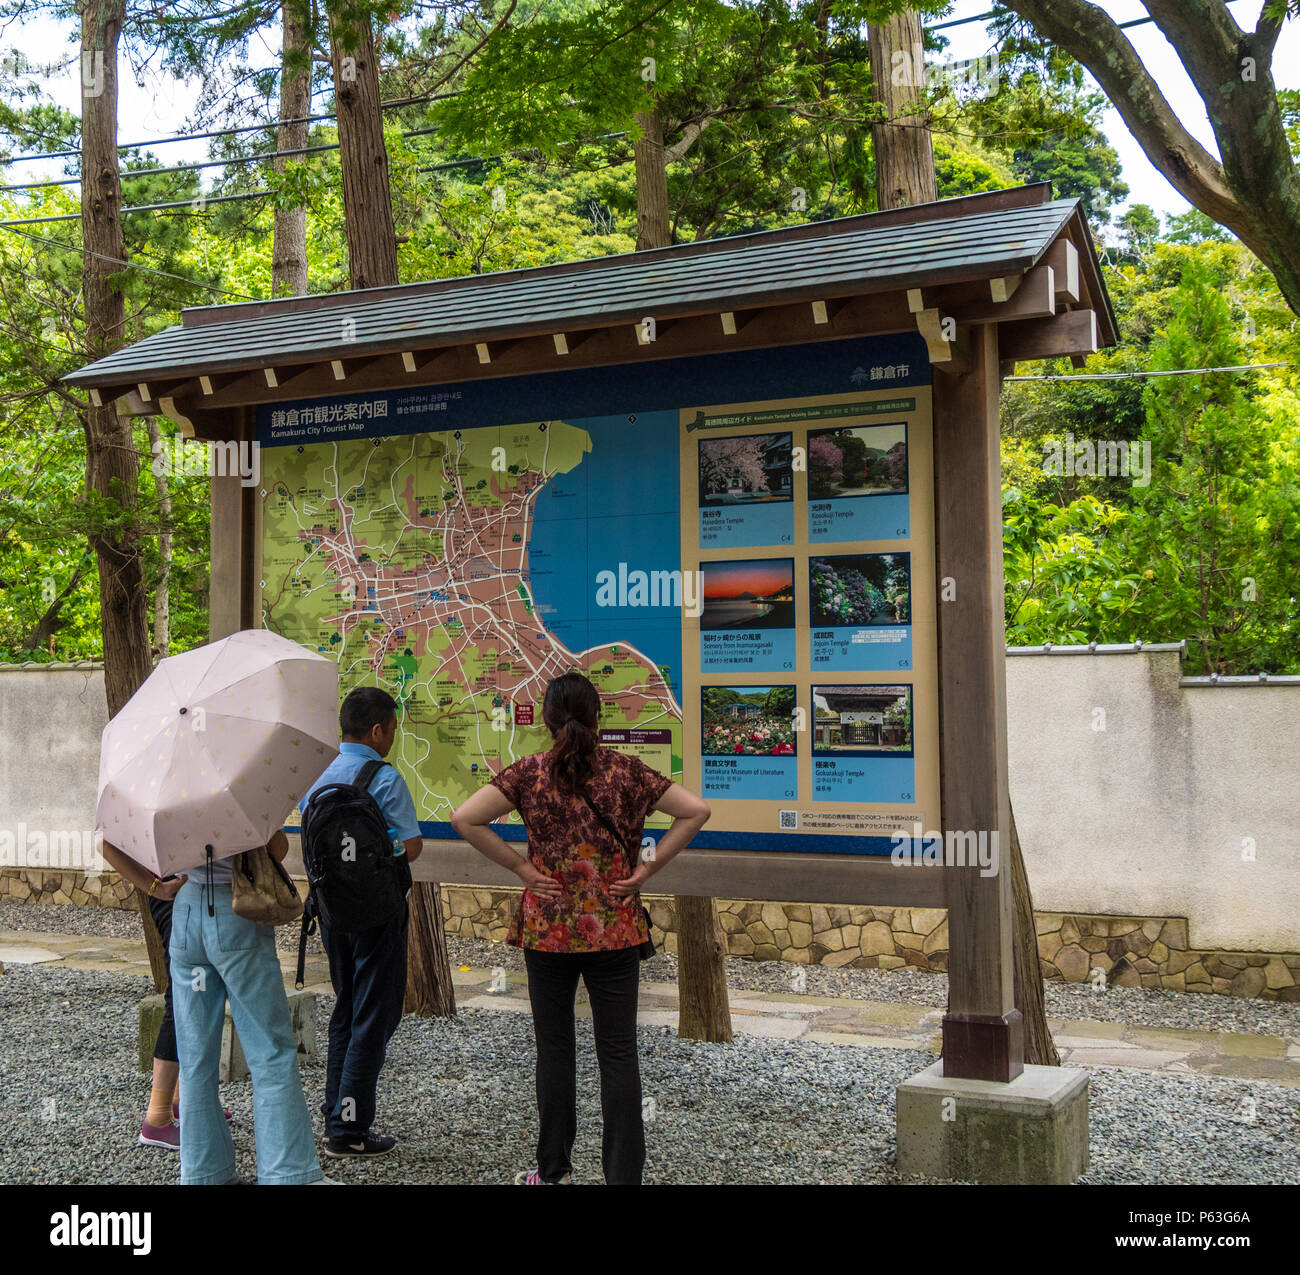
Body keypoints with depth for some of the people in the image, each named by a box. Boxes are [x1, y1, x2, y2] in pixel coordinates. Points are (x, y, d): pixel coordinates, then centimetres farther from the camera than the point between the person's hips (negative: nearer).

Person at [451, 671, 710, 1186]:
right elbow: (696, 811, -6)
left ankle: (554, 1169, 23)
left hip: (548, 929, 0)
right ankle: (624, 1173, 7)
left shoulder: (529, 773, -5)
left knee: (554, 1050, 13)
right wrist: (649, 867, -2)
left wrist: (519, 866, -6)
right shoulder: (625, 771, -3)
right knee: (618, 1054, 5)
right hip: (615, 930, 0)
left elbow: (465, 819, -12)